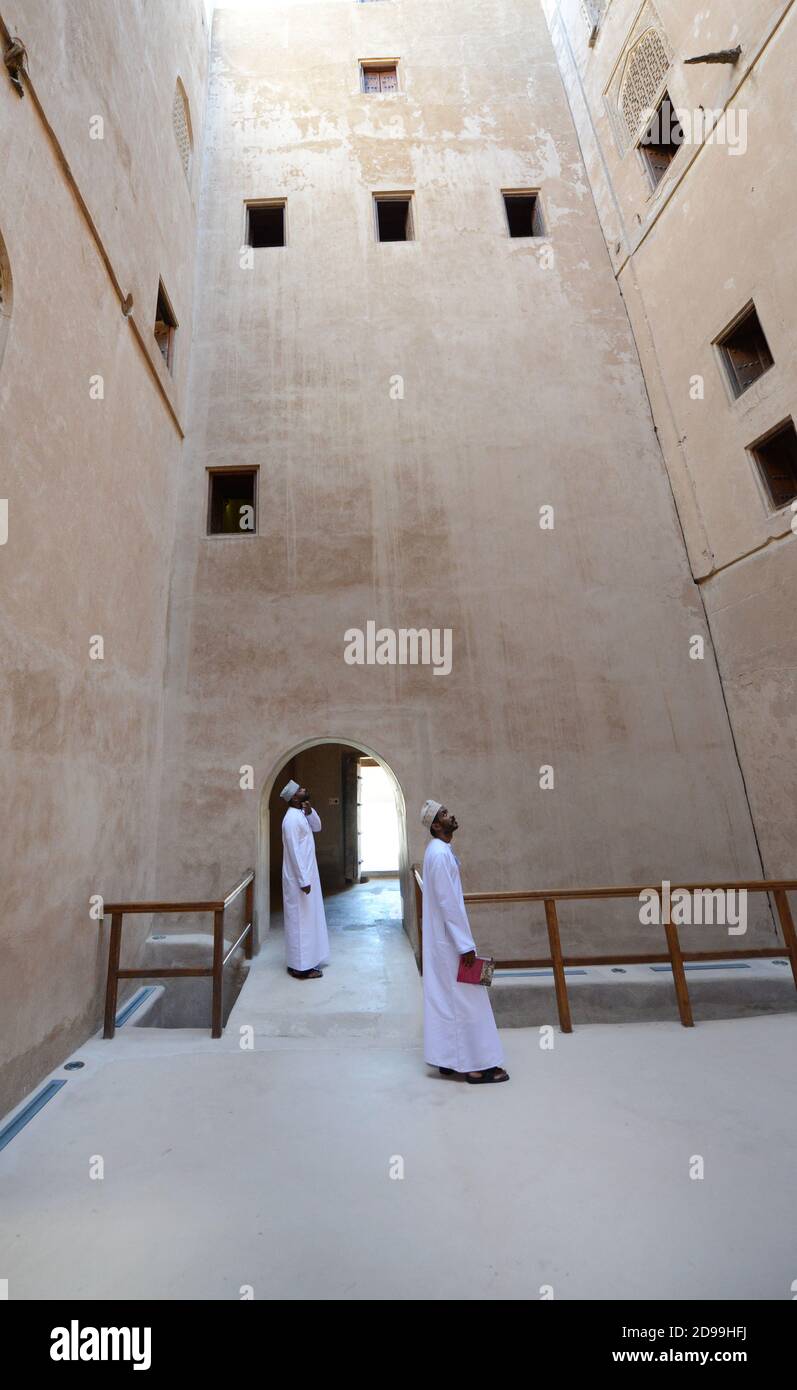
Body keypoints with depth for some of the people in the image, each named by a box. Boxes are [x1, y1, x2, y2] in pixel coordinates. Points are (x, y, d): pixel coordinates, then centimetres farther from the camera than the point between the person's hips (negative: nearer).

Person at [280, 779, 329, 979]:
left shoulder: (301, 814, 7)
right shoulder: (292, 818, -22)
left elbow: (317, 827, 15)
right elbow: (294, 852, -24)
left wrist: (310, 811, -3)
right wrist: (303, 880, -23)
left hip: (306, 873, 10)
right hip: (299, 877, -10)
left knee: (307, 918, 17)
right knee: (301, 920, -1)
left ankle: (305, 961, 29)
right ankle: (301, 967, 10)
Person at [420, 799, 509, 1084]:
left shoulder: (439, 851, 9)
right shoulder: (440, 854, -23)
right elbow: (448, 902, -24)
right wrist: (465, 944, -20)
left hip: (442, 938, 10)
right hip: (450, 940, -10)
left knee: (445, 998, 16)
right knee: (465, 999, 2)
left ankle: (450, 1059, 28)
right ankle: (476, 1064, 15)